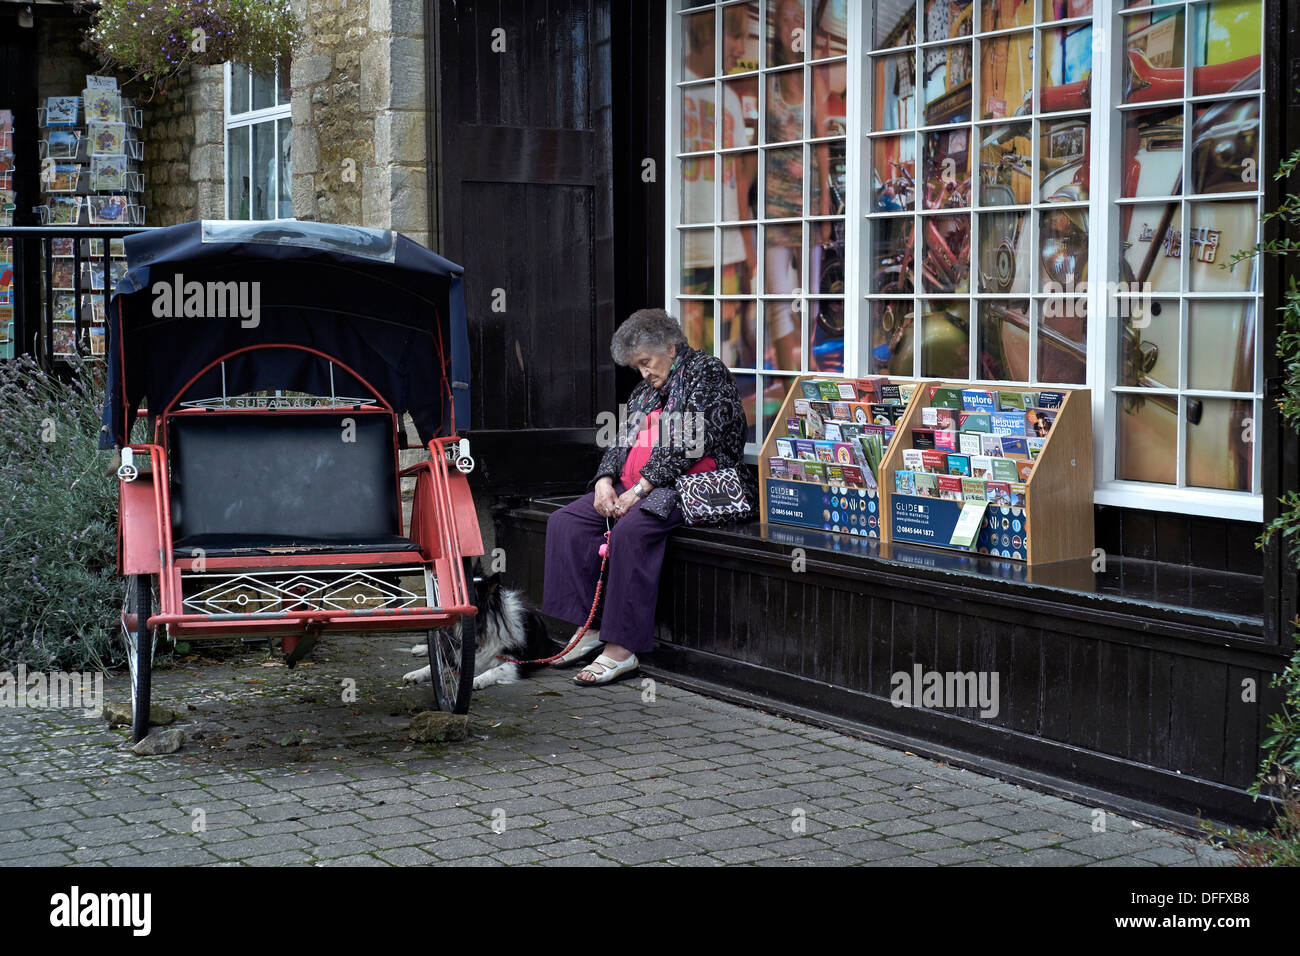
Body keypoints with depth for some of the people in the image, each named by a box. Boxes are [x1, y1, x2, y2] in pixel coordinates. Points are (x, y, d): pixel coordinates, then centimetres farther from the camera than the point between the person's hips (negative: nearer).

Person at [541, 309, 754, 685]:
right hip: (633, 488, 9)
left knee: (631, 531, -35)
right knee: (564, 522, -8)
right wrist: (606, 479, -2)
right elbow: (621, 441, 21)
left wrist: (638, 490, -18)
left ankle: (622, 649, -32)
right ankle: (588, 628, -10)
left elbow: (689, 444, -15)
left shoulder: (706, 373, -4)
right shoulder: (646, 391, 24)